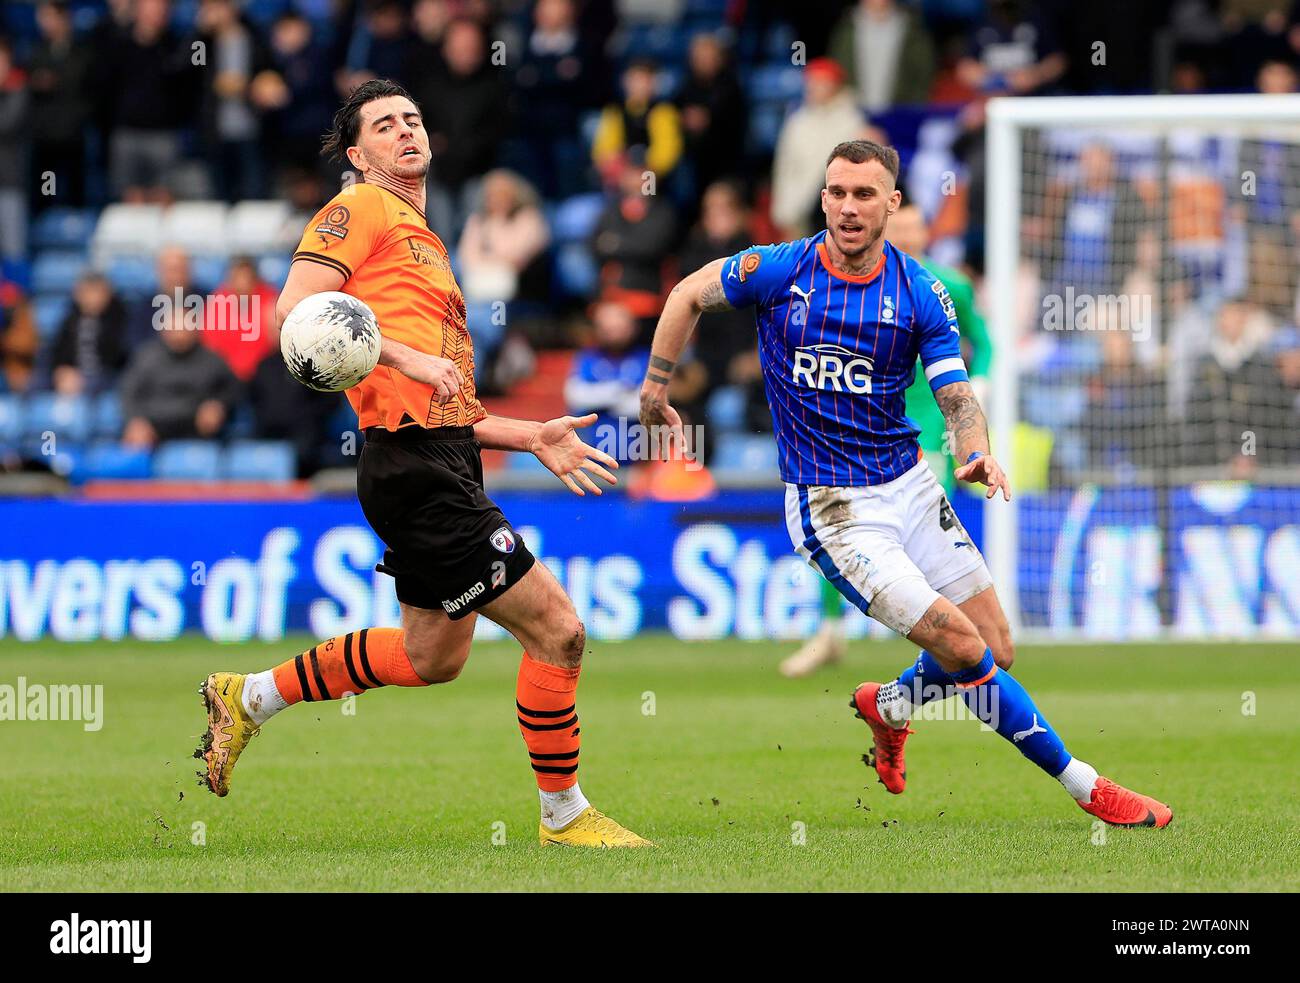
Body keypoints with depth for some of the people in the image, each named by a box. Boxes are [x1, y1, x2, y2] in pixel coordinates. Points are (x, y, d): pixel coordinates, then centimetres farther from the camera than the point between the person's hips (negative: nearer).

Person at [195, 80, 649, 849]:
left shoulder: (424, 242, 26)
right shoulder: (363, 210, -2)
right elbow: (295, 309, -16)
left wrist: (533, 437, 17)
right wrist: (406, 356, -22)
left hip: (446, 461, 10)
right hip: (418, 472, -10)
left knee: (432, 656, 21)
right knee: (557, 629, -9)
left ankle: (249, 698, 31)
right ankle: (565, 817, 4)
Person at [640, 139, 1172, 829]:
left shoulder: (921, 295, -3)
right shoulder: (778, 272, -9)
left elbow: (956, 395, -6)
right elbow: (688, 295, 7)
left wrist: (976, 455, -26)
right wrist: (656, 386, 9)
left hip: (908, 484, 4)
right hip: (832, 509, -4)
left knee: (997, 649, 5)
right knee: (965, 649, -14)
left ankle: (888, 706, 36)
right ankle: (1085, 787, -4)